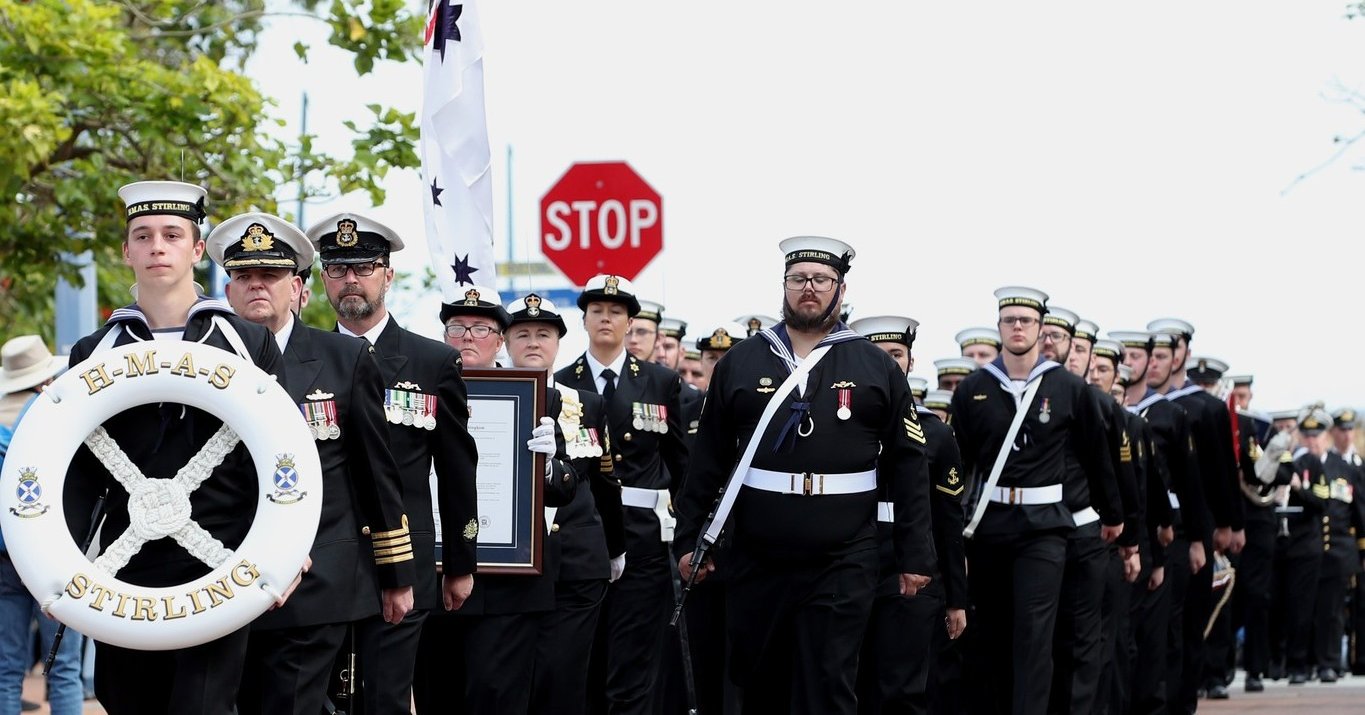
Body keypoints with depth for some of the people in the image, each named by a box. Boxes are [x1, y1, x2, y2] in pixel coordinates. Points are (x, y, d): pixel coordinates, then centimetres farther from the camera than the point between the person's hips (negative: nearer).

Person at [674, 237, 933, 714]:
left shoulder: (877, 367, 4)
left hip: (842, 565, -2)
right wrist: (689, 541, 5)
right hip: (755, 563, 2)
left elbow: (907, 466, 2)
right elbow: (708, 460, 9)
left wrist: (915, 556, -2)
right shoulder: (740, 362, 8)